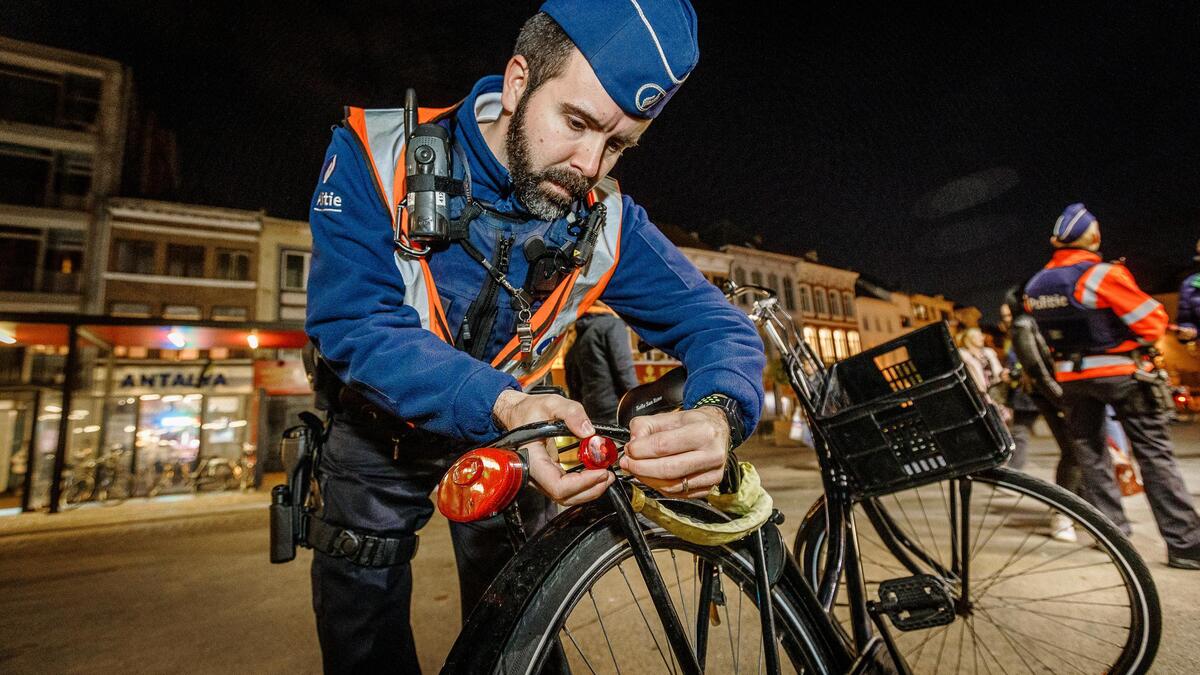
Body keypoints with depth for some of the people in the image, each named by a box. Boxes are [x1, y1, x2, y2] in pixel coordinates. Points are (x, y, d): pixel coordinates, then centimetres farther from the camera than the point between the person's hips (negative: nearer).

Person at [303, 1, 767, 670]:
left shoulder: (607, 220, -16)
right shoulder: (376, 153, -21)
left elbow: (718, 324, -17)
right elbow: (352, 325, -29)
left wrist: (719, 414, -40)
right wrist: (502, 403, -46)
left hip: (510, 435, 2)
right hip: (382, 435, 0)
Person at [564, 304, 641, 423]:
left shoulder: (573, 348, 23)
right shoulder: (612, 323, 2)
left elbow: (574, 391, 23)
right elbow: (624, 369, -9)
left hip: (592, 415, 7)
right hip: (615, 413, -7)